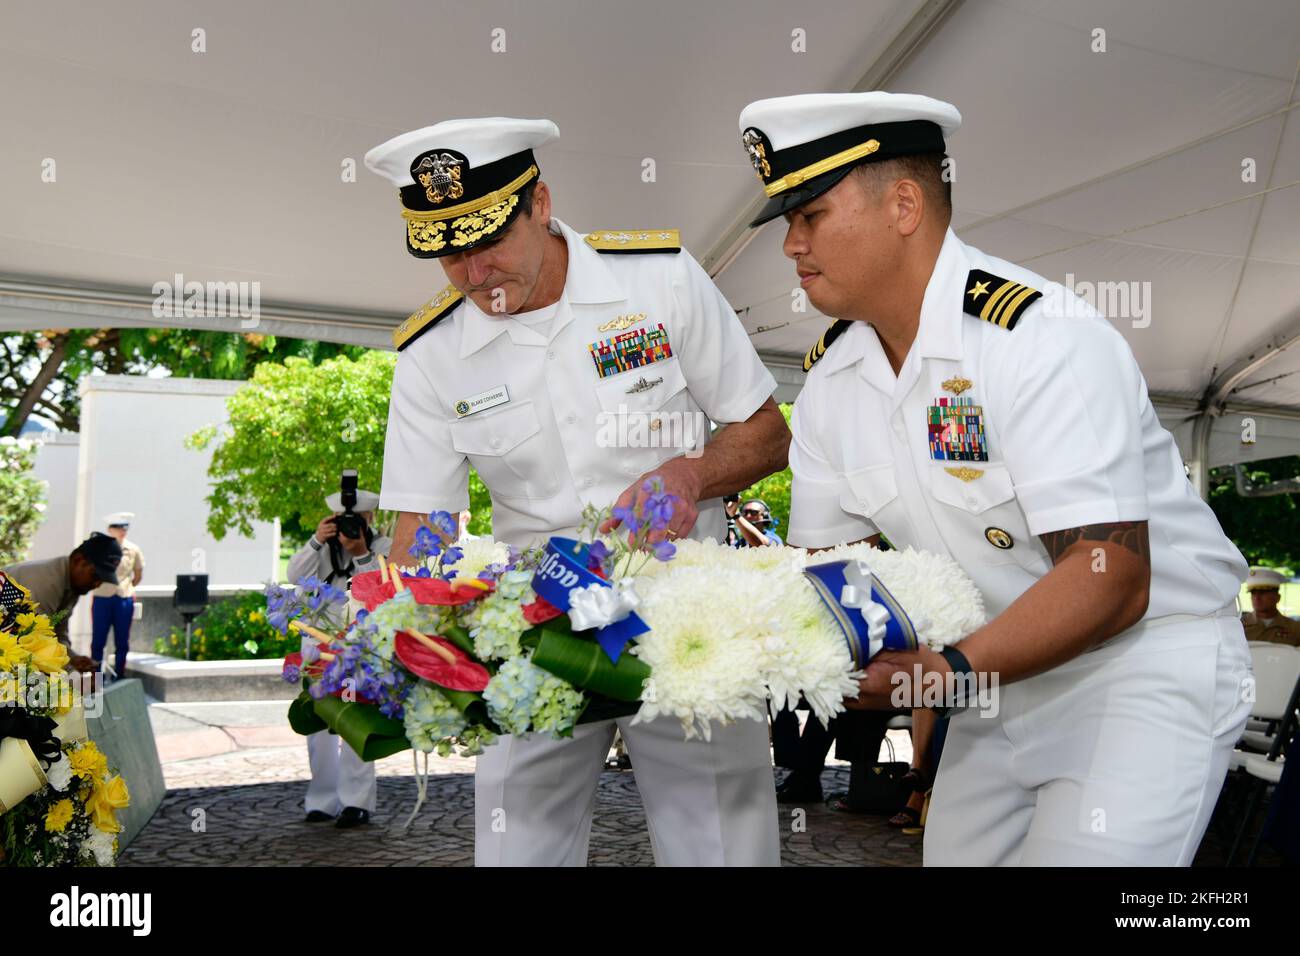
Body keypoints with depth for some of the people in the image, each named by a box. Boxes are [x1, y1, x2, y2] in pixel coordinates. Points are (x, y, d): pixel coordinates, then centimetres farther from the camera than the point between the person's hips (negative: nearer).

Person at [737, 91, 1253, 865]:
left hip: (1143, 665, -6)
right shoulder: (829, 379, -2)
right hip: (1001, 678, 7)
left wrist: (952, 672, -39)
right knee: (956, 854, 13)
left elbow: (1110, 579, -29)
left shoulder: (1043, 337, -25)